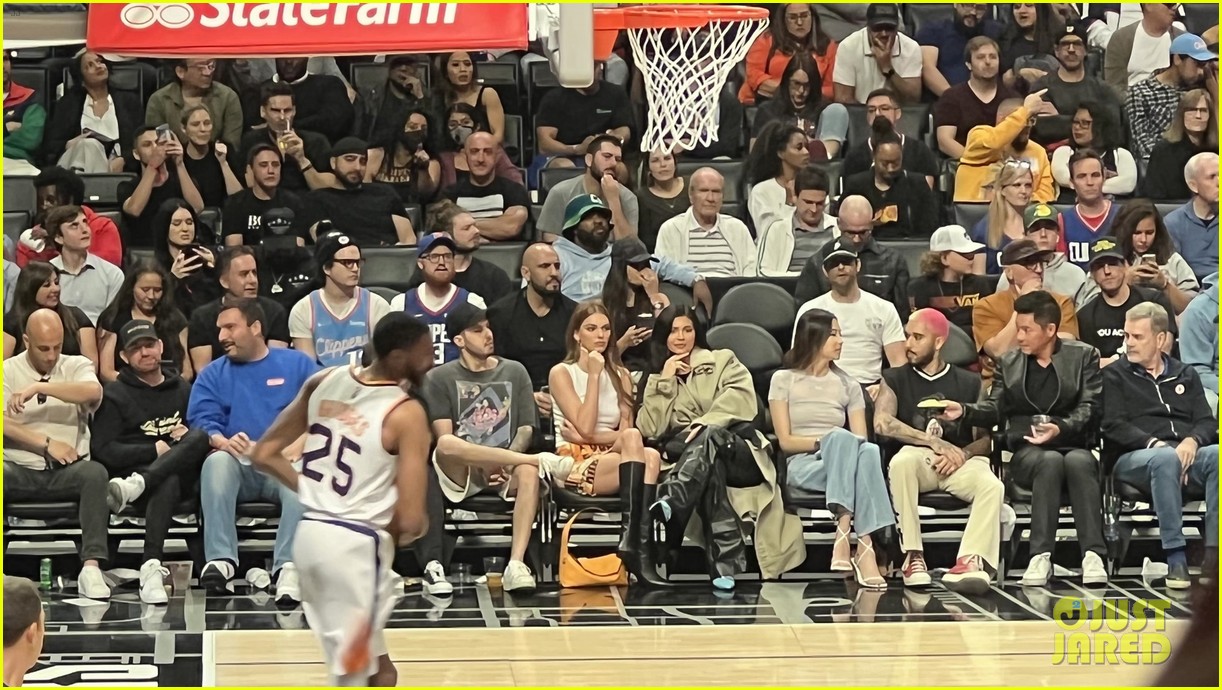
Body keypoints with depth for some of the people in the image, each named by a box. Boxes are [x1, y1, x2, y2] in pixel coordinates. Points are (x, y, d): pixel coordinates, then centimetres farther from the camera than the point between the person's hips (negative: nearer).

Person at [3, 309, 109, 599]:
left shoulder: (77, 366, 10)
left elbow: (94, 392, -14)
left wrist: (40, 388, -19)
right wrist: (46, 444, -10)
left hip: (67, 471, 0)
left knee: (95, 472, -33)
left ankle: (91, 566, -38)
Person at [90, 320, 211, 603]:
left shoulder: (182, 389, 24)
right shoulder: (115, 394, 10)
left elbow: (209, 436, 25)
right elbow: (103, 450, -2)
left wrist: (189, 439, 0)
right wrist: (155, 450, -8)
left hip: (184, 473, 3)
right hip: (136, 468, -3)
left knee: (199, 438, -32)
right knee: (167, 483, -41)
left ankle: (135, 486, -48)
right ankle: (151, 568, -56)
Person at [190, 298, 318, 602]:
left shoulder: (298, 365, 16)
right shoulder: (213, 375, 20)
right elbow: (201, 421, 4)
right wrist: (222, 441, -19)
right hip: (238, 467, 1)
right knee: (217, 461, -33)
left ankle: (288, 566, -47)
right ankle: (219, 560, -43)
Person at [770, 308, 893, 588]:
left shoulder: (848, 385, 22)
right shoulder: (784, 380, 14)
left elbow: (861, 439, 10)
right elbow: (785, 441, 4)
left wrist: (841, 444, -13)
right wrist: (824, 442, -11)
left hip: (843, 463, 3)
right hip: (802, 465, -3)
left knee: (869, 451, -35)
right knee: (840, 437, -37)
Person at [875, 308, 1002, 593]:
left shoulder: (969, 383, 17)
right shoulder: (895, 380, 14)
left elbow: (986, 437, 8)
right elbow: (882, 423, -5)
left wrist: (963, 454, -15)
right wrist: (934, 442, -14)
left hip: (961, 461, 1)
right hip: (917, 461, -1)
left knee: (992, 486, -31)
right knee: (902, 461, -37)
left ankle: (969, 561, -44)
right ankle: (912, 556, -34)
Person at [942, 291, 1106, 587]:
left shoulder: (1084, 356, 9)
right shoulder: (1009, 362, 18)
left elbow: (1089, 407, -4)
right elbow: (995, 409, 11)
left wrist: (1060, 427, -22)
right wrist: (964, 411, -9)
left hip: (1073, 445, -1)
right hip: (1027, 452, 1)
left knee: (1078, 462, -37)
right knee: (1051, 461, -36)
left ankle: (1093, 555, -42)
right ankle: (1040, 557, -41)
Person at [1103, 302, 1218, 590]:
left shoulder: (1185, 375, 24)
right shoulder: (1115, 375, 14)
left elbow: (1207, 422, 13)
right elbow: (1114, 427, 0)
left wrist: (1192, 441, -12)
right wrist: (1155, 443, -17)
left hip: (1188, 454, 3)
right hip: (1134, 458, -3)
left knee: (1217, 455, -33)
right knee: (1165, 458, -40)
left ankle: (1213, 555, -37)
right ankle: (1175, 558, -43)